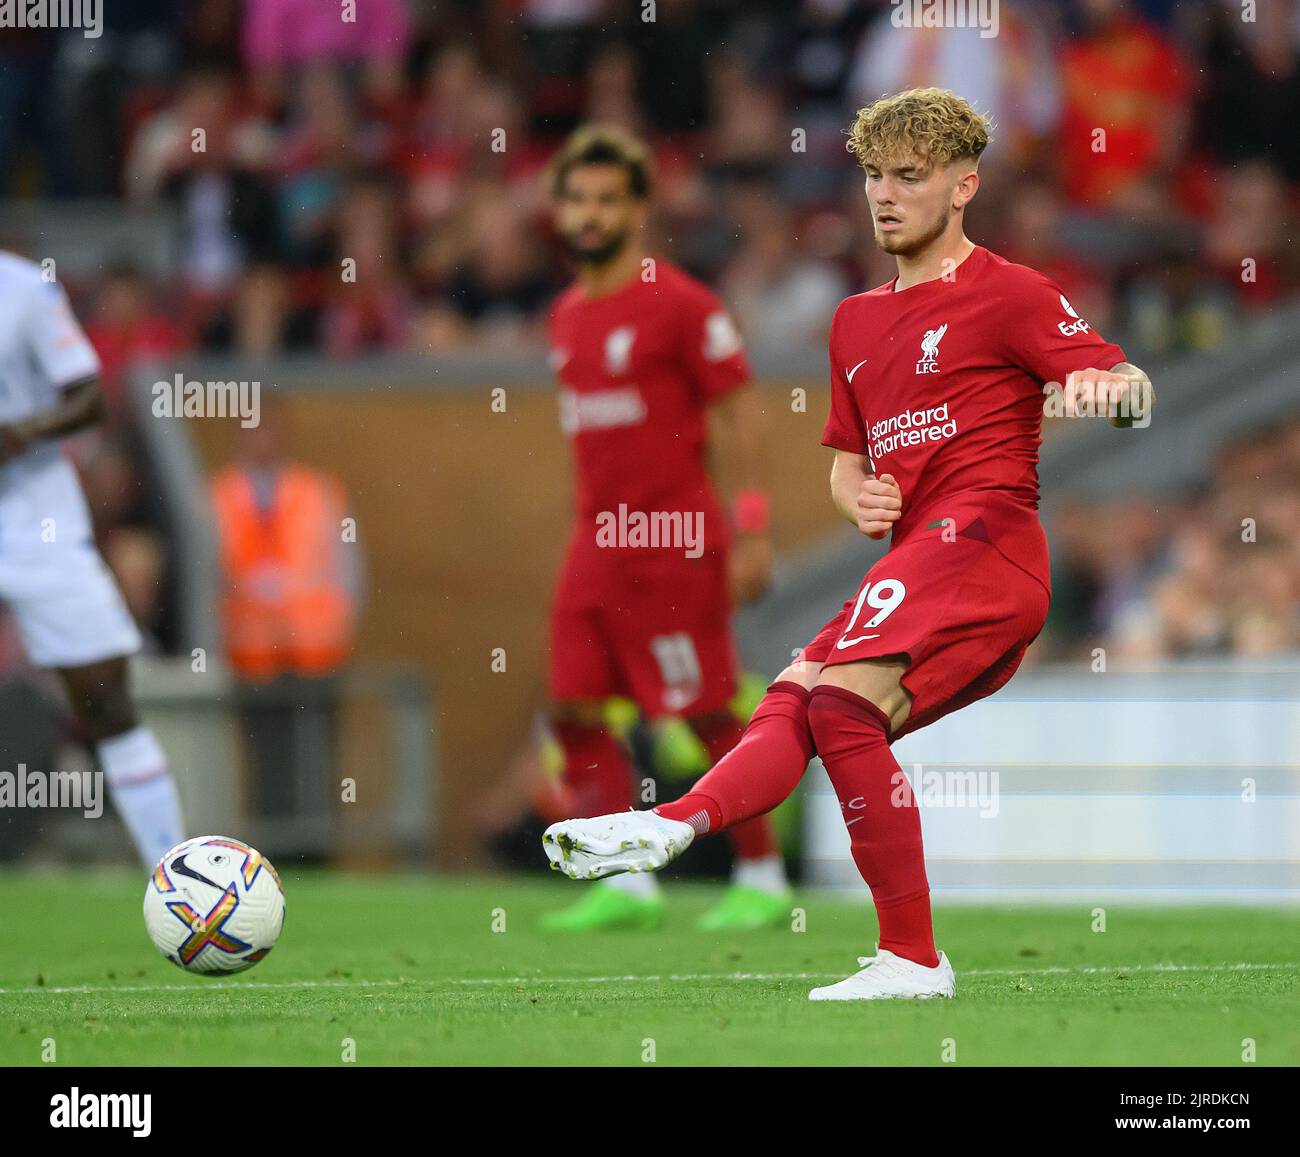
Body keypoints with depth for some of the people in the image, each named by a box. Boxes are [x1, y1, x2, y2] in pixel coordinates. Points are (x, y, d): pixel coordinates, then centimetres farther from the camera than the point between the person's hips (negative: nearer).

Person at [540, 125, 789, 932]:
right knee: (575, 709, 1)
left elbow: (739, 416, -9)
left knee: (707, 715, -4)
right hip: (597, 542, 8)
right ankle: (628, 886, 7)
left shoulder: (681, 305, -8)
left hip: (673, 543, -7)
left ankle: (762, 878, 6)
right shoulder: (569, 316, 14)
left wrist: (752, 531, -14)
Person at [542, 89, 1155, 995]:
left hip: (981, 534, -9)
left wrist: (1108, 388, -30)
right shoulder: (858, 321, 26)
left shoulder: (1007, 293, 3)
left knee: (843, 701, -24)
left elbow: (1130, 385, -5)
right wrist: (860, 498, 8)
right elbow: (847, 464, 32)